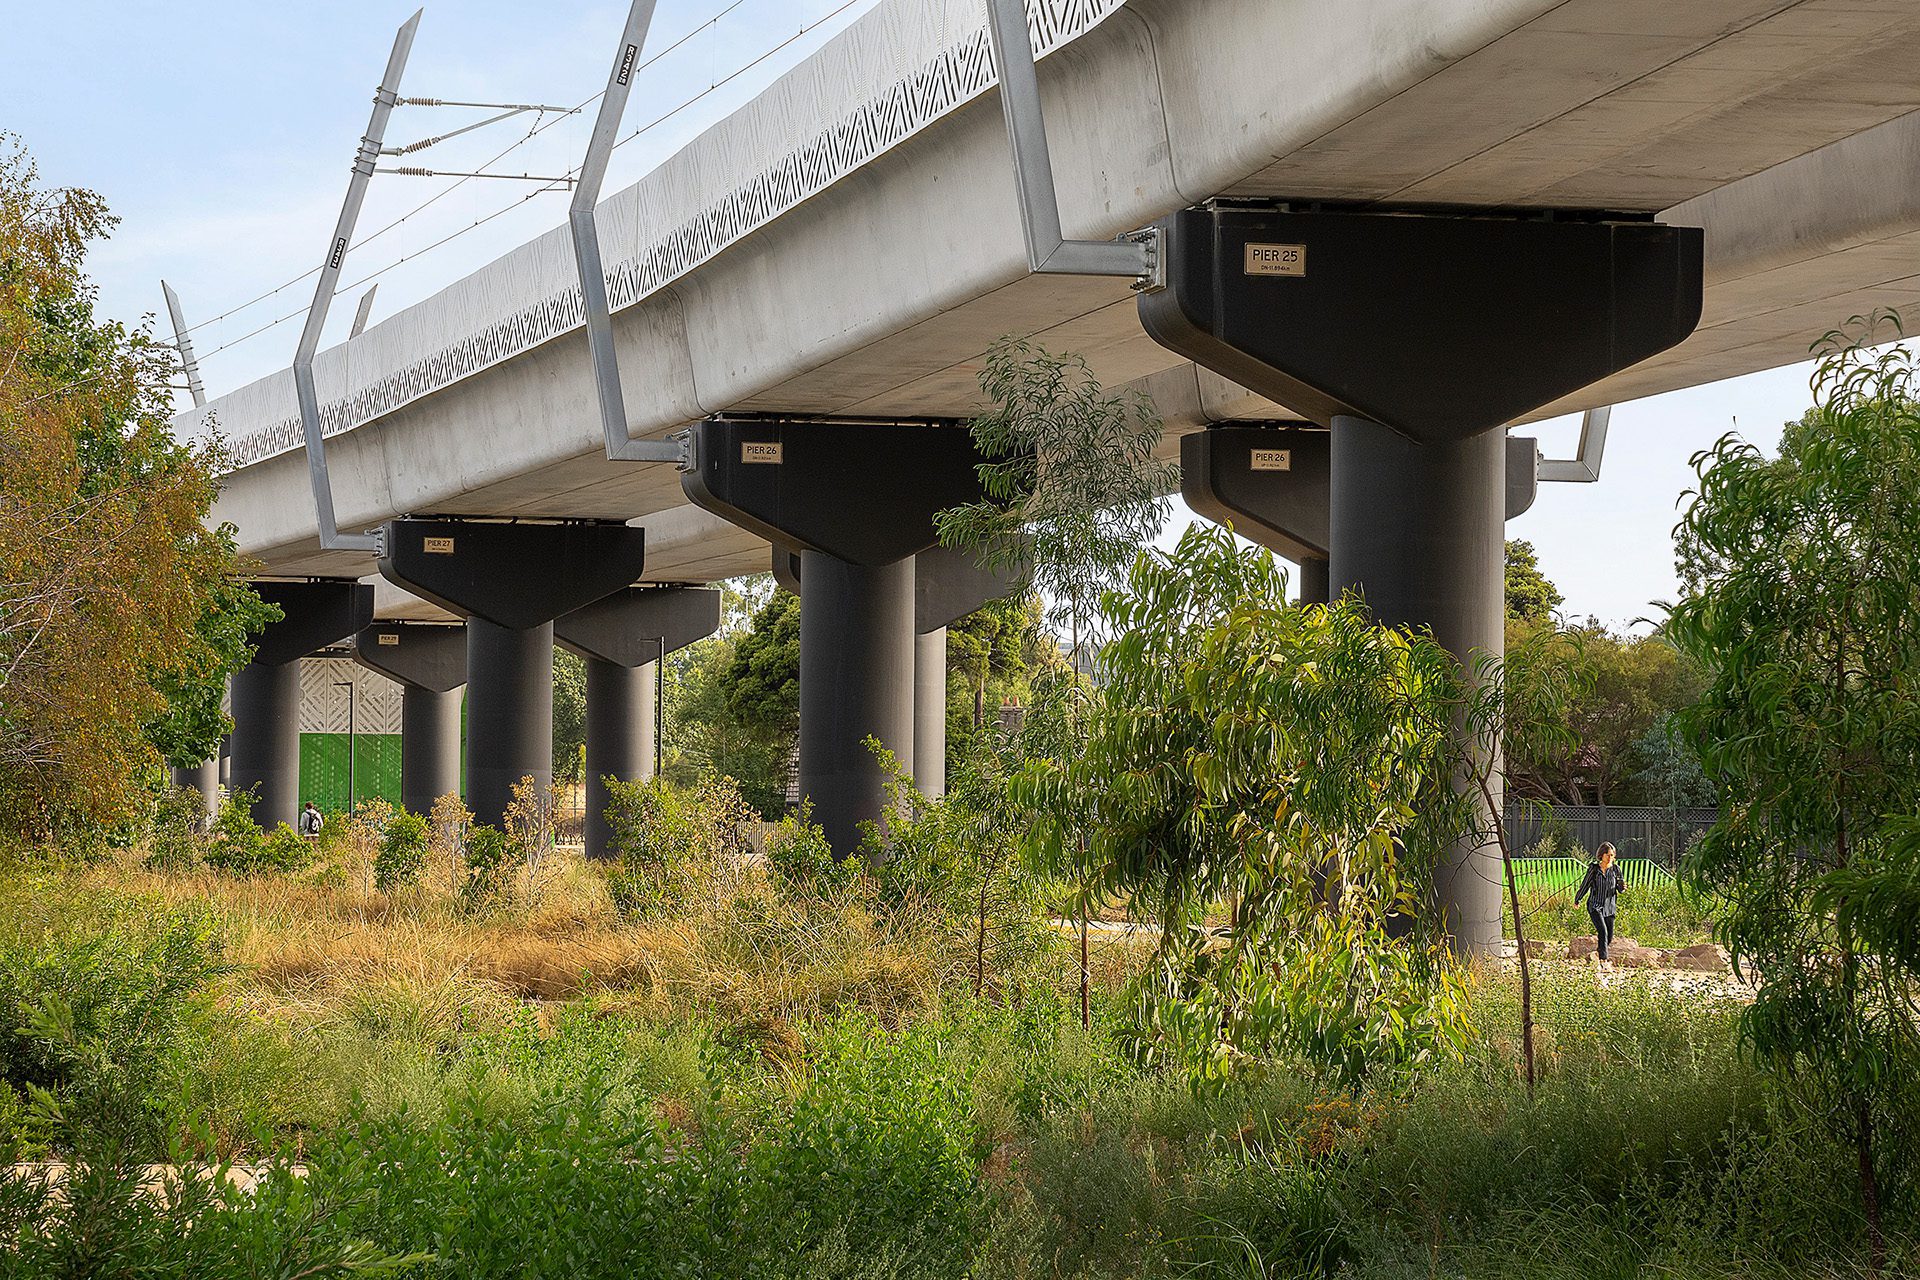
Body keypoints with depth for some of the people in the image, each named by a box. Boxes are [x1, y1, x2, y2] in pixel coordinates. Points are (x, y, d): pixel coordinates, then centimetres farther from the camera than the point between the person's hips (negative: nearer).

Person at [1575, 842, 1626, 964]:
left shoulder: (1615, 869, 2)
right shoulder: (1594, 869, -6)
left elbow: (1619, 889, 8)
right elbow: (1585, 885, 6)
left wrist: (1622, 886, -16)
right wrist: (1577, 900, 16)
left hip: (1609, 907, 4)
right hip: (1595, 906, -4)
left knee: (1609, 939, 6)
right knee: (1603, 931, -22)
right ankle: (1603, 960, -25)